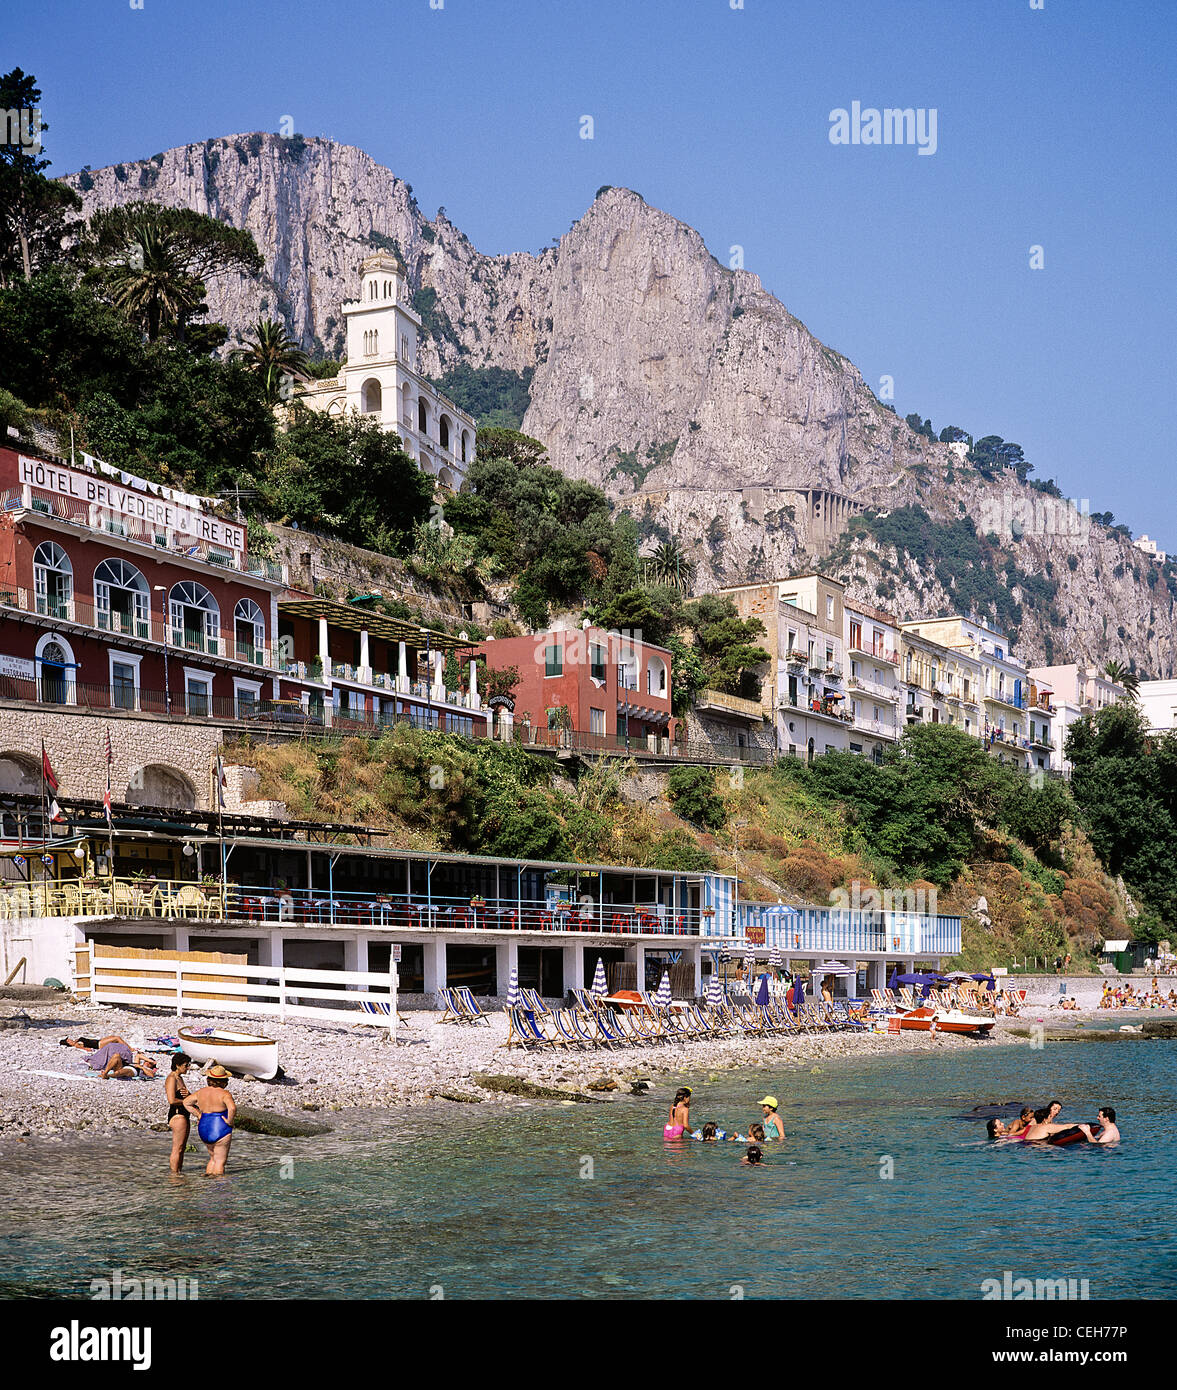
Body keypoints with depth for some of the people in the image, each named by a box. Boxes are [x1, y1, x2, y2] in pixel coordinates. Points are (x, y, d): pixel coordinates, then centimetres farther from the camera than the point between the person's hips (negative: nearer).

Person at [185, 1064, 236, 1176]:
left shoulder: (201, 1092, 5)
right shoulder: (224, 1094, -14)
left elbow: (186, 1103, 16)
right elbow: (232, 1108, -31)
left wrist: (198, 1115, 12)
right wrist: (229, 1121, -15)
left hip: (203, 1129, 6)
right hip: (220, 1129, -6)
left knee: (213, 1158, 22)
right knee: (220, 1161, 2)